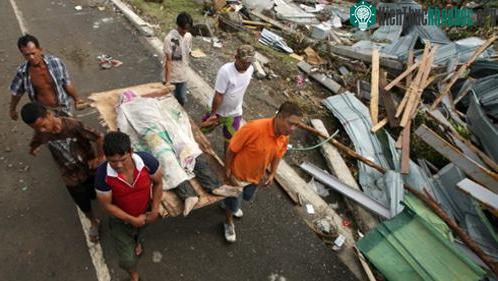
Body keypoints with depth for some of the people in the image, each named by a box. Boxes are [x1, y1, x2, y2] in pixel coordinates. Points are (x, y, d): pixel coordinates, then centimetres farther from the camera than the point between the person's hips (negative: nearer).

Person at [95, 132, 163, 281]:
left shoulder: (147, 161, -33)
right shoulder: (102, 174, -34)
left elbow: (158, 182, -12)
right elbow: (107, 204, -20)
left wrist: (155, 210, -10)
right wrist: (133, 220, -19)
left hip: (144, 213, 2)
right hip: (121, 219, -1)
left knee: (140, 233, 35)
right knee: (127, 259, 7)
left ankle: (137, 241, 74)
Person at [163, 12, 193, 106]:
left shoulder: (189, 36, -2)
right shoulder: (169, 38, -20)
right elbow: (168, 60, -19)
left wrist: (184, 68, 15)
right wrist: (167, 79, -21)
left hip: (182, 75, 5)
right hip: (171, 76, -5)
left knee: (182, 100, 16)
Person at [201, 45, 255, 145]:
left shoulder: (250, 69, -13)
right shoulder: (225, 71, -31)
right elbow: (218, 96, -26)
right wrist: (213, 113, -19)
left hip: (235, 113, 3)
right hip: (219, 111, -3)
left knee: (231, 140, 15)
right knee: (203, 129, 20)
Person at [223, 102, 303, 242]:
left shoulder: (285, 137, -17)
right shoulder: (254, 128, -38)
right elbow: (232, 149, -26)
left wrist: (272, 174, -1)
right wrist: (227, 169, -17)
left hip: (257, 176, 6)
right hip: (238, 174, -6)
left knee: (246, 197, 32)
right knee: (233, 202, 16)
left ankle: (232, 205, 65)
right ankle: (229, 223, 48)